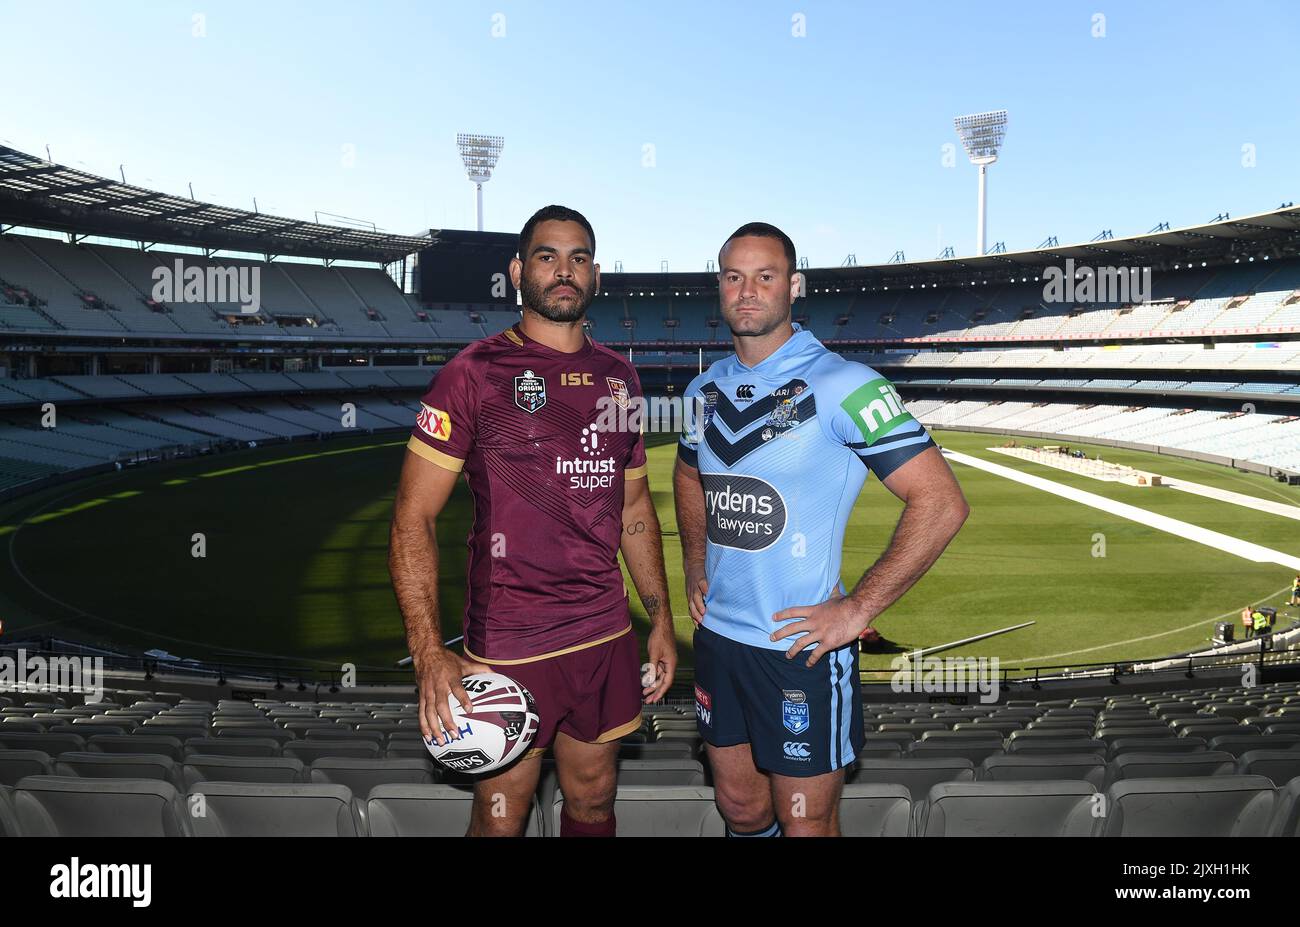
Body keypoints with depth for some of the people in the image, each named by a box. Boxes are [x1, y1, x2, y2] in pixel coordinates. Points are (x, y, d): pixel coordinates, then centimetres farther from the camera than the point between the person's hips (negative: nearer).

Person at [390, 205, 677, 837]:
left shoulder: (618, 377, 8)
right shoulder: (473, 374, -9)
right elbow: (413, 518, -10)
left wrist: (660, 619, 13)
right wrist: (430, 654, -19)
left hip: (606, 637, 5)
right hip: (508, 645, -4)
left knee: (593, 802, 18)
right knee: (500, 818, 10)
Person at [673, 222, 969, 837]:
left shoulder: (842, 385, -15)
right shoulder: (705, 390, 5)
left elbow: (941, 503, -18)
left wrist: (859, 608, -18)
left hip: (802, 645, -5)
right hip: (717, 636, 6)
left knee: (804, 822, 10)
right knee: (739, 807, 20)